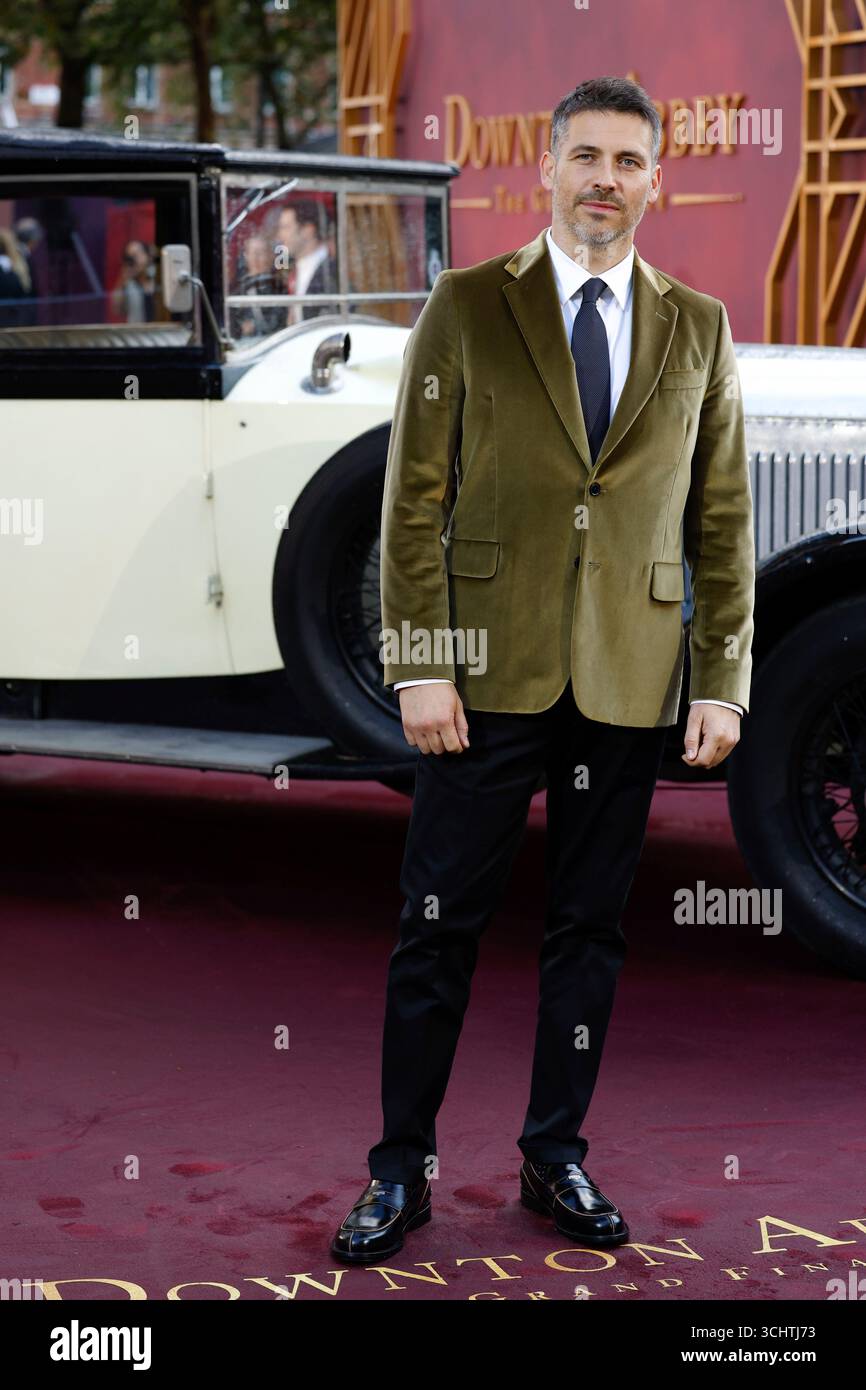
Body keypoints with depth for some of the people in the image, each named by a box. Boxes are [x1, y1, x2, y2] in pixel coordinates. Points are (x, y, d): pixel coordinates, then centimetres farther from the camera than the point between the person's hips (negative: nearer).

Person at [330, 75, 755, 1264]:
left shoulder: (699, 329, 8)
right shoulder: (468, 308, 2)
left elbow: (723, 519, 8)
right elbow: (415, 497, -1)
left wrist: (723, 680, 2)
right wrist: (420, 667, -8)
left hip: (628, 684, 2)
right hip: (490, 675, -2)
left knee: (590, 928, 9)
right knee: (438, 927, 2)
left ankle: (556, 1158, 22)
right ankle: (402, 1170, 13)